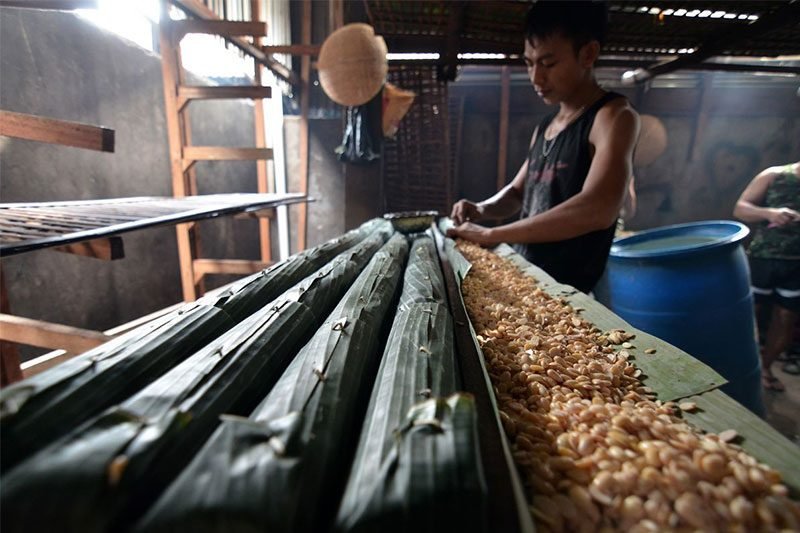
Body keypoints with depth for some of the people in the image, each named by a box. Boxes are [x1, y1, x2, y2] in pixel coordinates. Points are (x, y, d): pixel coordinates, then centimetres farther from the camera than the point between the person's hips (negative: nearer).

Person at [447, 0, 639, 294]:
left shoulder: (614, 117, -13)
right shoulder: (543, 128, 10)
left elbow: (597, 210, -29)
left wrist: (492, 234, -25)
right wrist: (483, 210, -2)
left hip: (569, 290, -7)